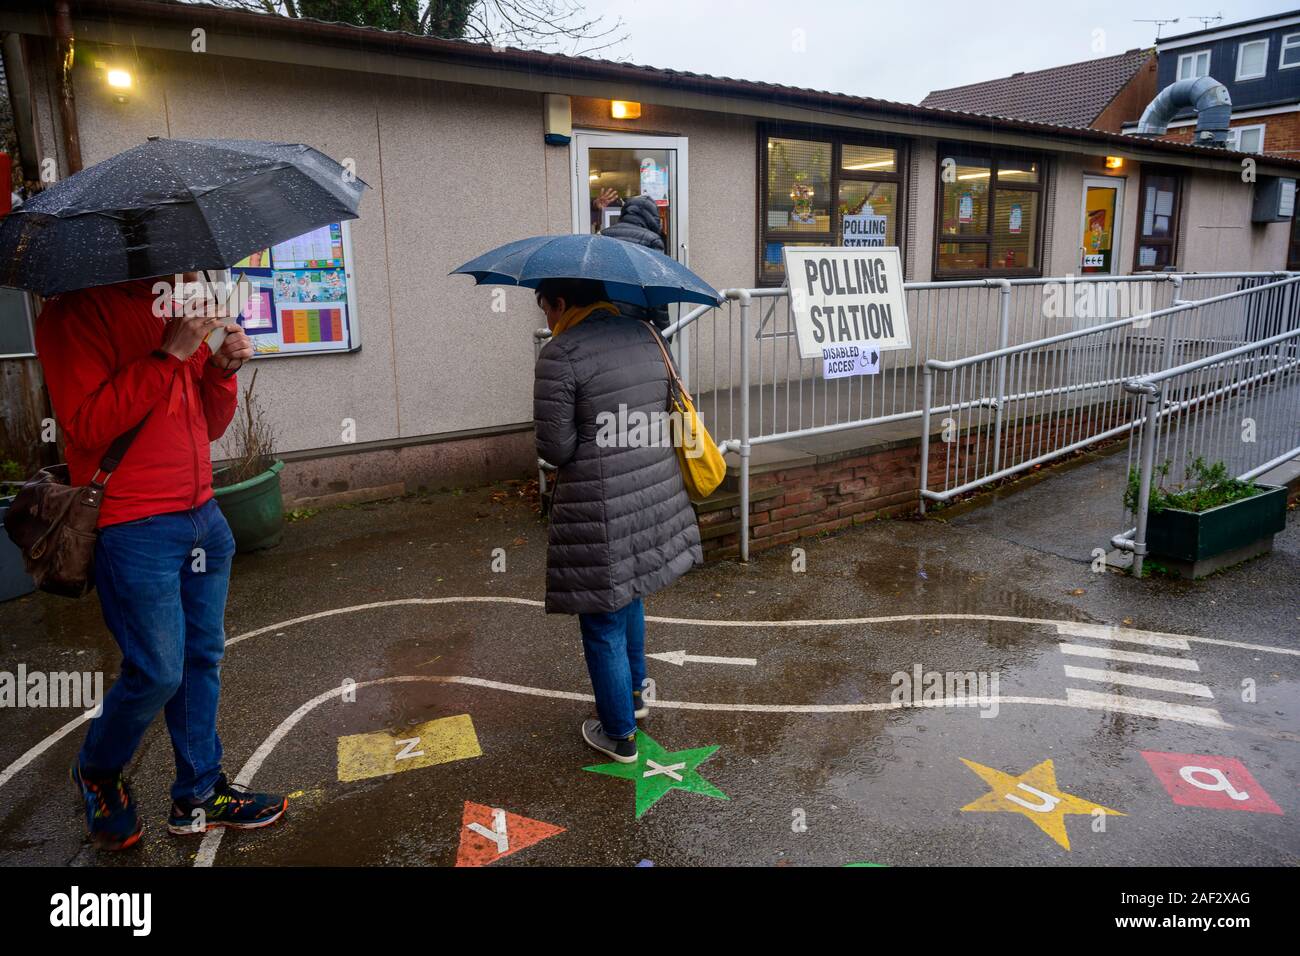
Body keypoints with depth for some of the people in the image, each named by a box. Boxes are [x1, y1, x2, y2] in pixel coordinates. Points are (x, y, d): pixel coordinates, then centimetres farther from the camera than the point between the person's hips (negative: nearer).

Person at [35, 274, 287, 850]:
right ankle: (97, 772, 30)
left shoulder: (178, 306, 13)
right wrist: (169, 356, -20)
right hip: (135, 530, -7)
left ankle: (199, 793, 26)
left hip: (202, 516, 7)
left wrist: (222, 369, -2)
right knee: (158, 672, 0)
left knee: (202, 658, 11)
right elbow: (87, 426, -18)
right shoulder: (77, 312, -8)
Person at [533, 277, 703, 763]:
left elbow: (555, 448, -16)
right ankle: (635, 691, 47)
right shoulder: (646, 334, 5)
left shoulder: (561, 353, -16)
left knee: (603, 627, 10)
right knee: (628, 593, 29)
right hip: (657, 493, 8)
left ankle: (620, 735, 25)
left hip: (601, 511, -7)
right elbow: (665, 408, 11)